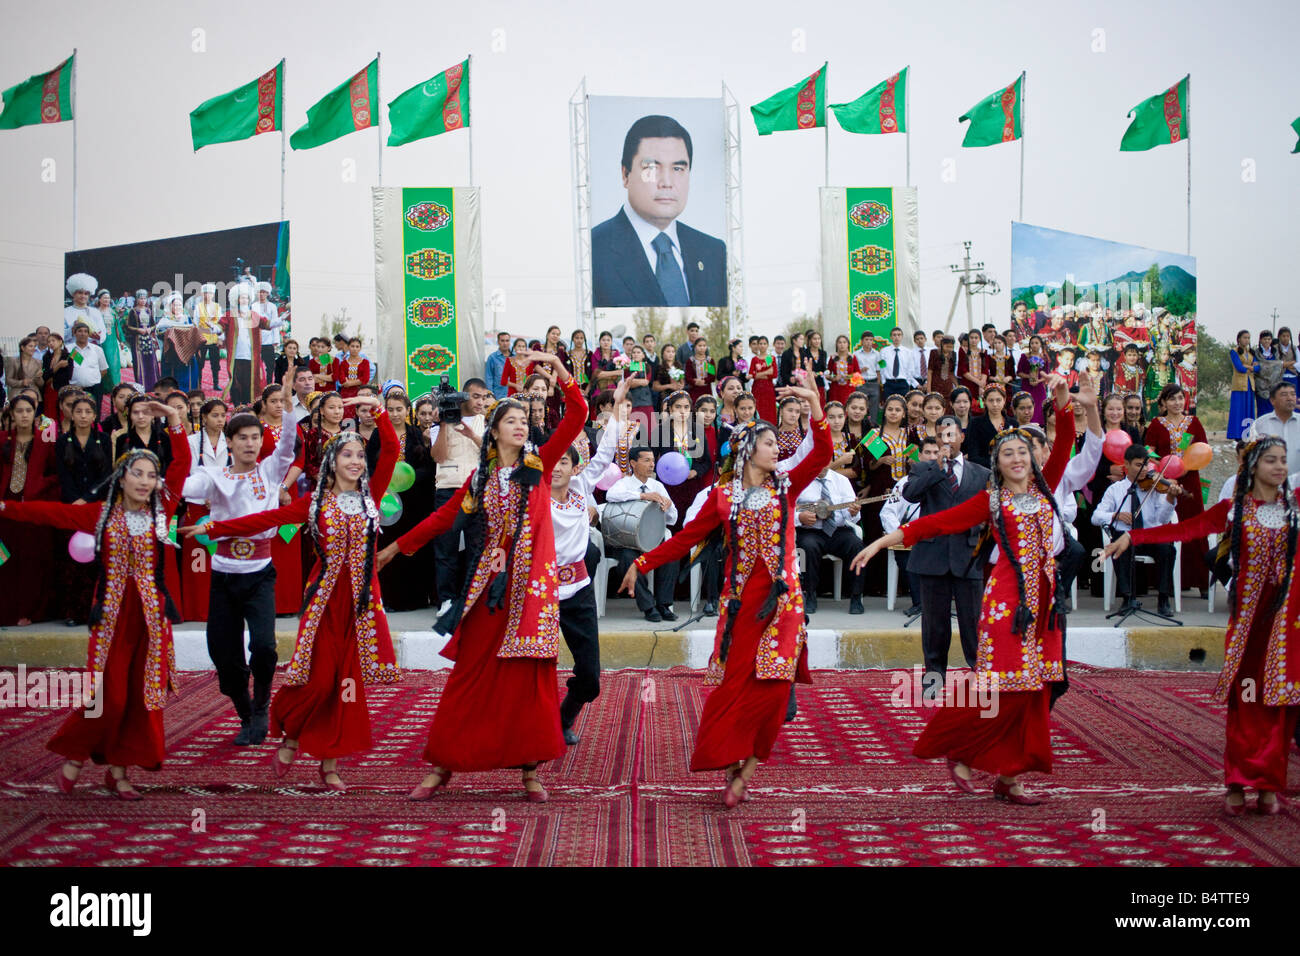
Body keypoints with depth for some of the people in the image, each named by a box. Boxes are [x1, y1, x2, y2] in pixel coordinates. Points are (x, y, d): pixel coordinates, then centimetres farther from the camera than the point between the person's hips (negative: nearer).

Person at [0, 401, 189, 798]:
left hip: (151, 613, 2)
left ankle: (119, 769, 16)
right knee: (108, 694, -6)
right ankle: (75, 755, 18)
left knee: (143, 693, 3)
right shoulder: (100, 514, 2)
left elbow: (182, 465, 0)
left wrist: (174, 420, -2)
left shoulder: (160, 511, 4)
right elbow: (50, 512, -2)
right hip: (112, 612, -2)